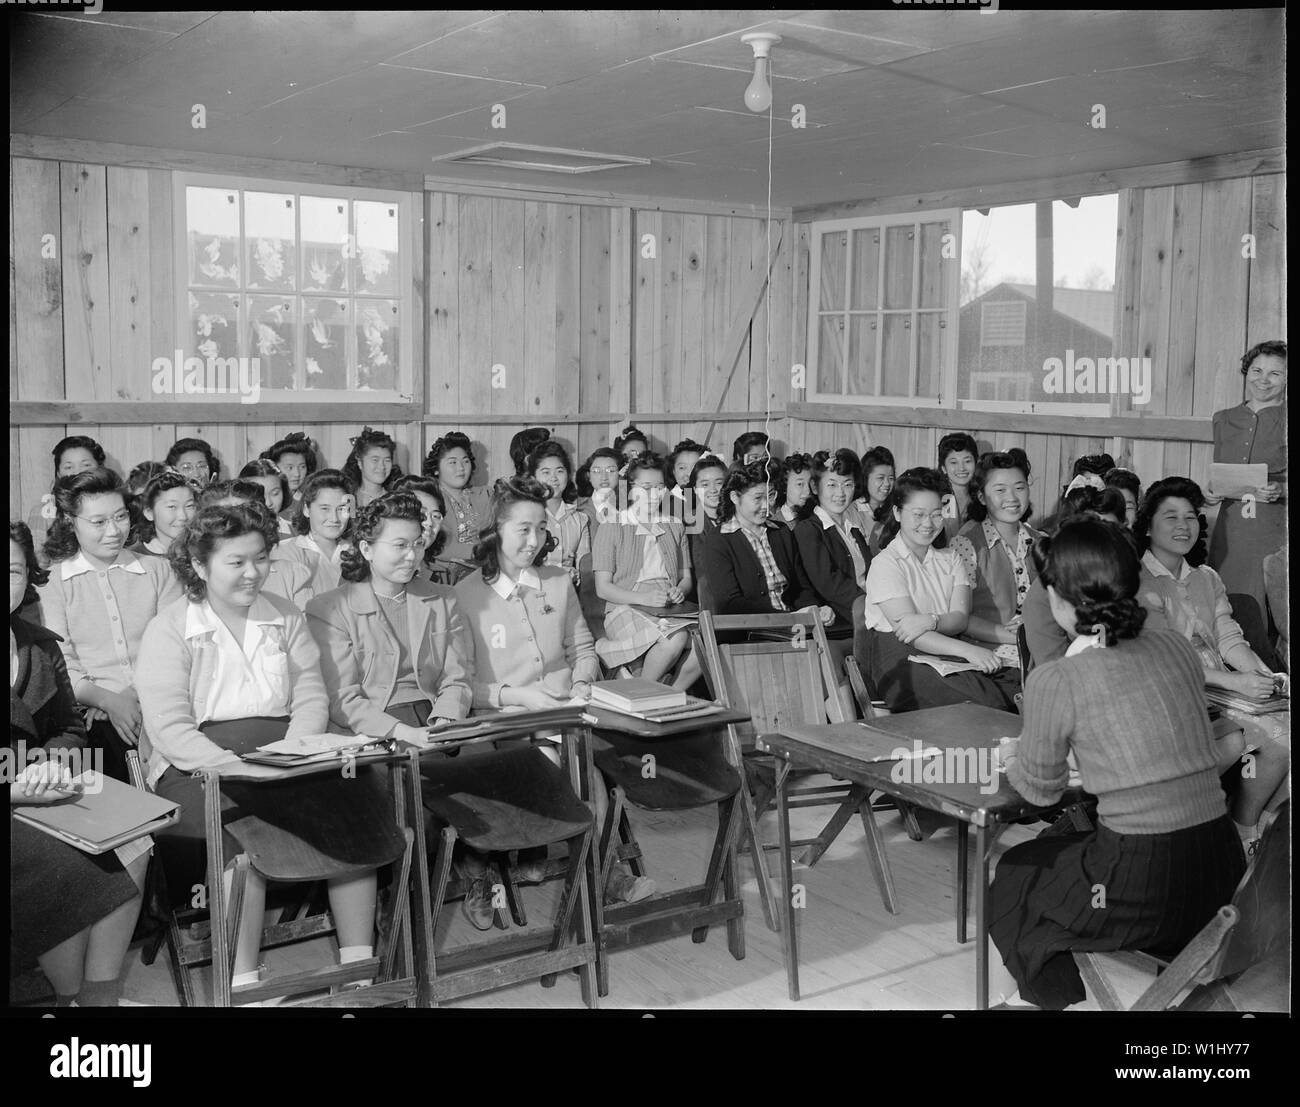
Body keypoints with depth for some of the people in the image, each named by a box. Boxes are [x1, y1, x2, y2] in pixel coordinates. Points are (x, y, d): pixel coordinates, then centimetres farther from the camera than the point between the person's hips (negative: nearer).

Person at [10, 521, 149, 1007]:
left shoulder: (41, 647, 12)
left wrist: (57, 755, -2)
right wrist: (14, 790, -26)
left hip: (40, 793, 6)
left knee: (132, 847, -17)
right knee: (63, 870, -28)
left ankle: (101, 995, -9)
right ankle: (69, 996, -3)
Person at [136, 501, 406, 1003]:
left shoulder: (286, 617, 14)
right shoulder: (169, 630, 1)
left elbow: (312, 698, 7)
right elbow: (170, 727, -9)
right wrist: (239, 768, -23)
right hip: (203, 764, -4)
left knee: (353, 805, -21)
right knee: (242, 832, -33)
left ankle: (358, 964, -14)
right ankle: (243, 982, -24)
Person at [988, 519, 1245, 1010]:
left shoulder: (1054, 682, -13)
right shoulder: (1175, 647, 4)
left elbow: (1040, 789, 3)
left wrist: (1014, 759, 24)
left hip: (1142, 887, -6)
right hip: (1222, 868, 6)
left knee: (1014, 876, 24)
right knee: (1053, 855, 31)